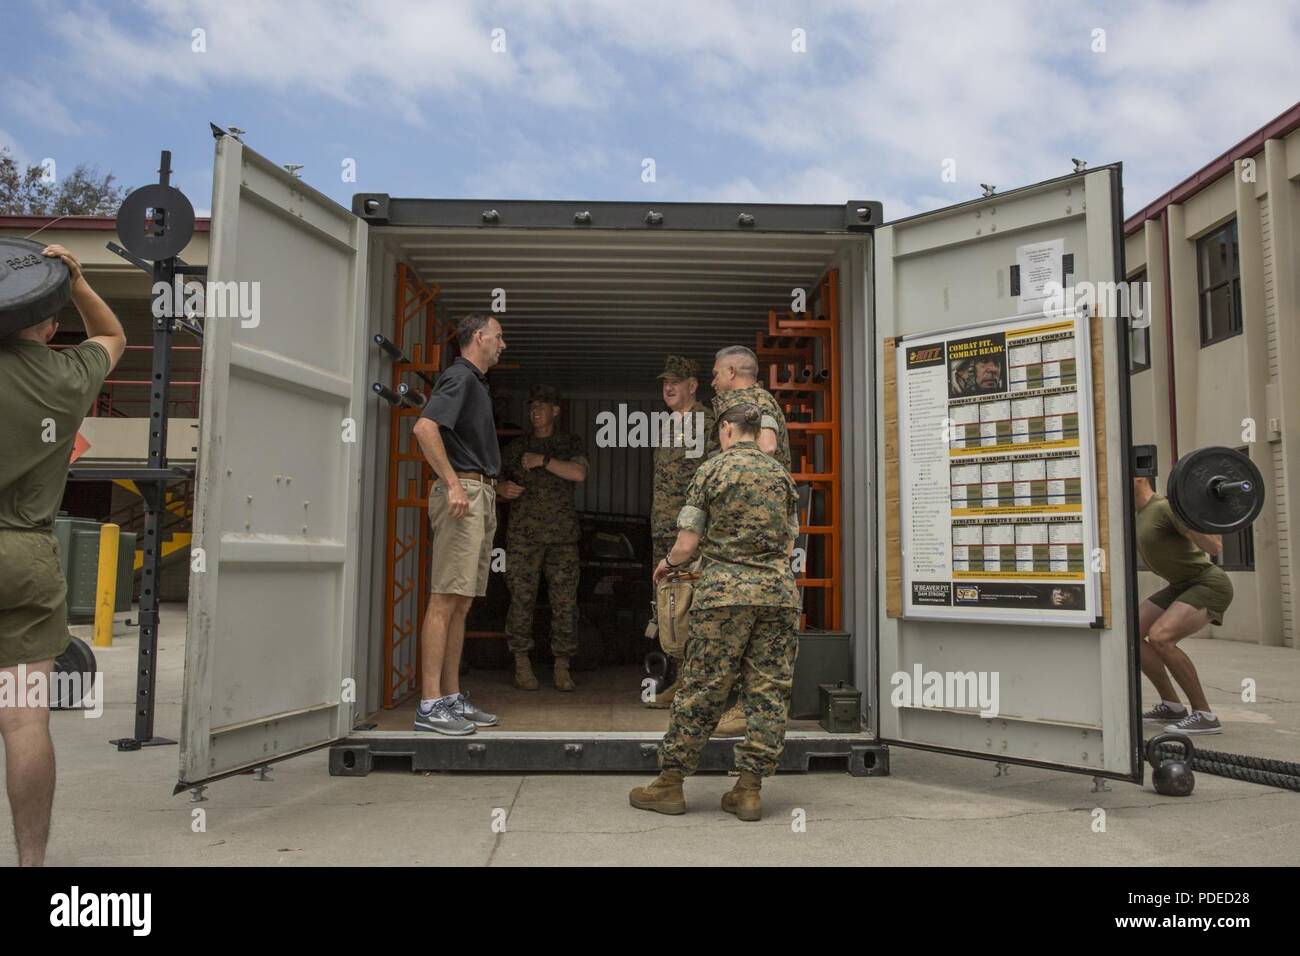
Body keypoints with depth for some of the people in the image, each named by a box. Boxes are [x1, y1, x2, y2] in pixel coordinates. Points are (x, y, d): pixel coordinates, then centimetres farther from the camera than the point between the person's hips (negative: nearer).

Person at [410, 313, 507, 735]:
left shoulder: (476, 383, 23)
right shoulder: (459, 376, -6)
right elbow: (424, 427, -22)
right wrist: (453, 483, -22)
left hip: (481, 495, 10)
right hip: (462, 493, -10)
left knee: (461, 603, 10)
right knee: (445, 599, -10)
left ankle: (452, 697, 15)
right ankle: (429, 705, -8)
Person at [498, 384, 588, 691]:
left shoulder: (570, 443, 12)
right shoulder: (516, 447, 16)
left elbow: (579, 474, -5)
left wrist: (543, 461, -8)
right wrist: (502, 488, -5)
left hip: (563, 533, 0)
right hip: (524, 532, 1)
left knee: (565, 600, -4)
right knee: (522, 597, -6)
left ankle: (562, 666, 3)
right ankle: (521, 663, 3)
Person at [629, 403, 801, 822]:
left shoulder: (712, 470, 0)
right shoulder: (781, 473, 12)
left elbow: (687, 544, -4)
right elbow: (788, 543, 14)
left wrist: (666, 564, 16)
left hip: (725, 590, -3)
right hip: (778, 589, 4)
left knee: (702, 686, 2)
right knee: (768, 689, 6)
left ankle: (670, 783, 12)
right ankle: (749, 788, 10)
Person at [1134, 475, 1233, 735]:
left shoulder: (1166, 507, -21)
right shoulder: (1139, 514, 8)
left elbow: (1215, 547, -28)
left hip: (1209, 585, -10)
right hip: (1182, 586, 10)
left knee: (1159, 636, -29)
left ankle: (1205, 715, -16)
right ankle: (1172, 706, 10)